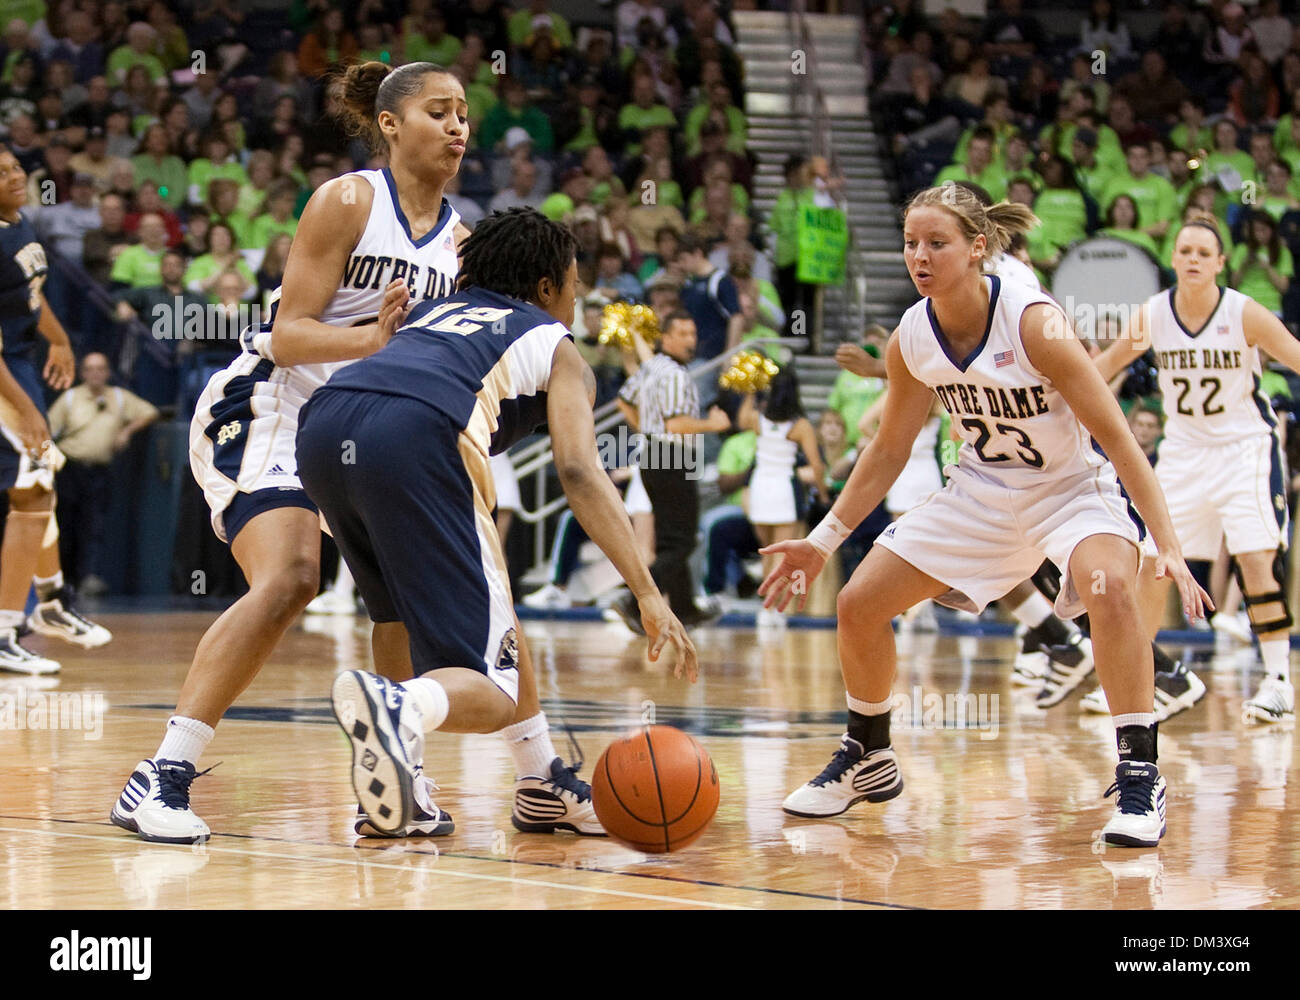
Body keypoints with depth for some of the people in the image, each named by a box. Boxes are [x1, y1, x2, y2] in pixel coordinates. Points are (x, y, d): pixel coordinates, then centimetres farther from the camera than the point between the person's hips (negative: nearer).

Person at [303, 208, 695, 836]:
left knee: (401, 608, 33)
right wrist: (648, 595, 2)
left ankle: (400, 792, 22)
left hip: (322, 423, 6)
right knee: (491, 690, -4)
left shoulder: (432, 309, 41)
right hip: (415, 437, -6)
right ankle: (400, 708, -37)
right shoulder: (556, 345, 26)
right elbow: (578, 470, 8)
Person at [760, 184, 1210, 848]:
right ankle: (867, 760, 25)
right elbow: (888, 452, 5)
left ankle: (1139, 776, -24)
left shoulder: (1034, 323, -27)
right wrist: (822, 542, 6)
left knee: (1110, 587, -36)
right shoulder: (910, 340, -11)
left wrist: (1168, 546, -29)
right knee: (858, 605, 0)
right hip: (981, 490, 6)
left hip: (1070, 488, -5)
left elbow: (1116, 436, -24)